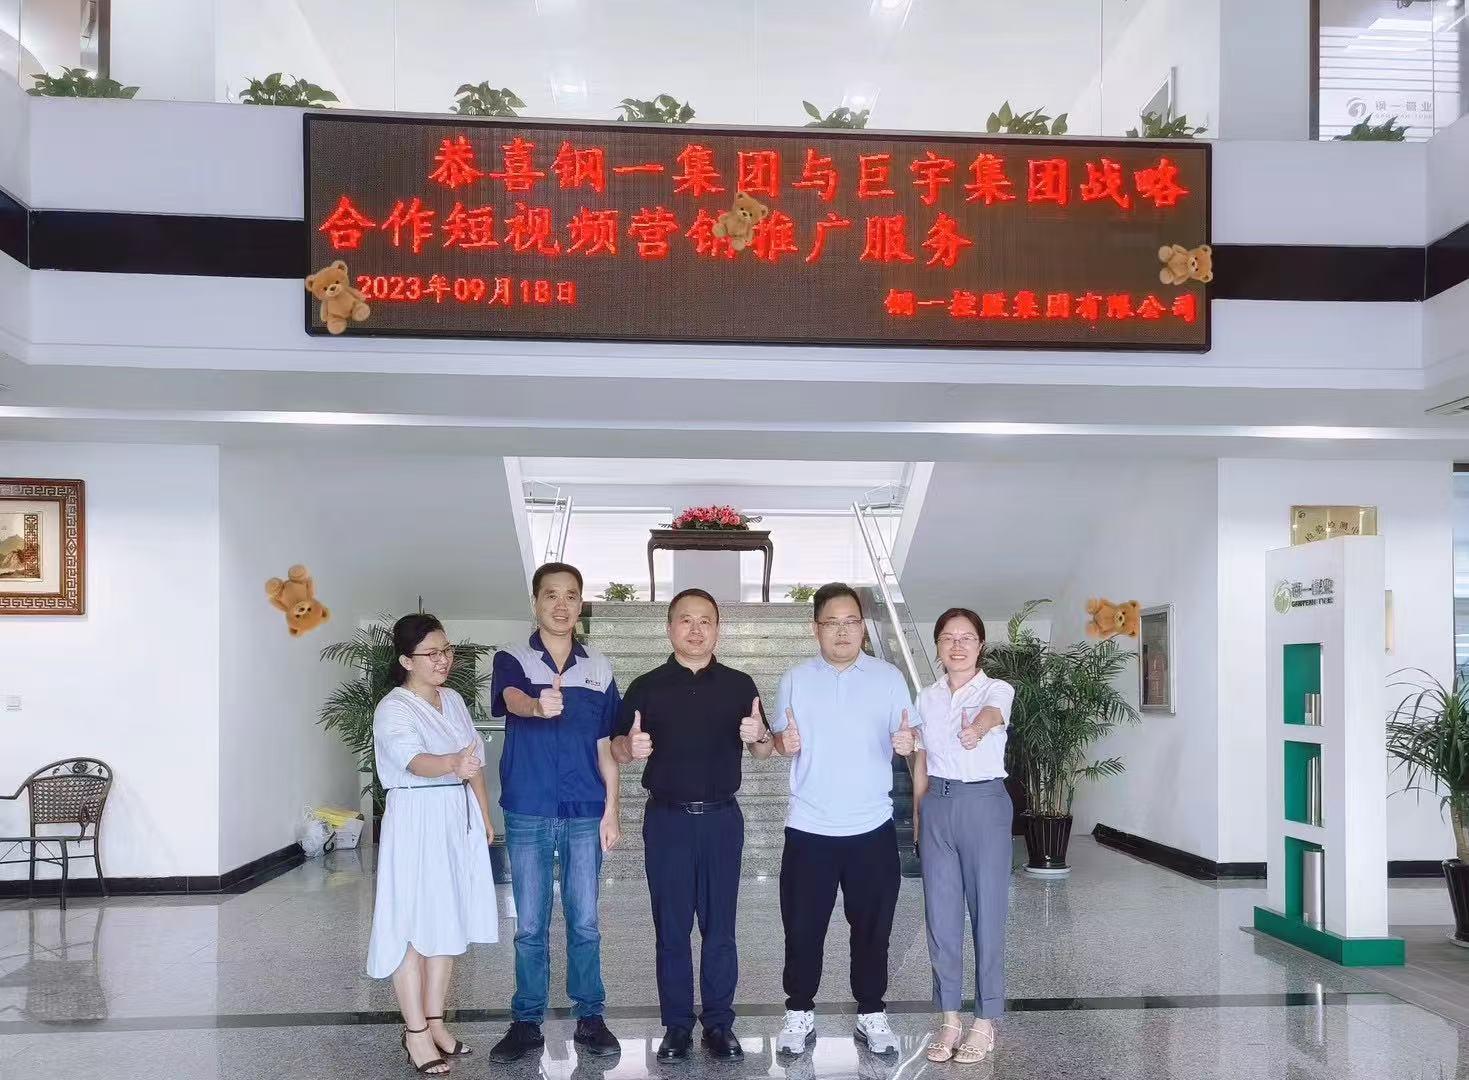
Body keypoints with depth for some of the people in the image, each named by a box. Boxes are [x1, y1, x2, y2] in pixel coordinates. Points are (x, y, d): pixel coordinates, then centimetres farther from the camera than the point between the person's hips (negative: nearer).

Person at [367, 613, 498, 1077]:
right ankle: (415, 1032, 6)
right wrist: (453, 765, -51)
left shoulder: (453, 701, 9)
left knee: (449, 921, 11)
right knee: (414, 924, -3)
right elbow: (414, 761, -32)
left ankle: (434, 1021, 22)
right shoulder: (393, 709, -13)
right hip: (416, 821, -7)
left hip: (459, 819, 7)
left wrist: (485, 817, 16)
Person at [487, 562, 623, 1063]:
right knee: (530, 925, 7)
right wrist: (537, 705, -49)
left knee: (584, 921, 8)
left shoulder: (599, 668, 6)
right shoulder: (512, 660, -2)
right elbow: (511, 699, -26)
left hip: (585, 813, 2)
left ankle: (590, 1018, 20)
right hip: (527, 814, -1)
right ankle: (526, 1022, 18)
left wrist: (611, 810, 3)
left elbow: (606, 745, 8)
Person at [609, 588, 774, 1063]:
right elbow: (617, 750, 5)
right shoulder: (647, 687, 3)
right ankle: (677, 1026, 15)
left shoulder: (739, 685, 5)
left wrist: (760, 735, -14)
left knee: (719, 928, 5)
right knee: (671, 929, 5)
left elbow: (765, 750, 9)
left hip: (721, 818, 0)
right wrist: (631, 746, -18)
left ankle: (719, 1024, 15)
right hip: (666, 819, 0)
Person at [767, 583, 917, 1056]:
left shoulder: (889, 677, 2)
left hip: (872, 826, 0)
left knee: (872, 926, 8)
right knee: (803, 926, 6)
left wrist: (907, 741, -20)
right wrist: (785, 741, -15)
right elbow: (778, 738, 8)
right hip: (808, 827, 0)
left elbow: (906, 737, 3)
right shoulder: (795, 679, 3)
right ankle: (800, 1012, 20)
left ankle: (872, 1013, 23)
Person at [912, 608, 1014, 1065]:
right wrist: (918, 819, 11)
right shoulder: (926, 698, 7)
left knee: (986, 913, 2)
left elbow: (991, 714, -33)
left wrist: (978, 727, -56)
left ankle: (985, 1022, 16)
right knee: (940, 915, 8)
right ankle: (949, 1018, 20)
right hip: (937, 805, 4)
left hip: (984, 804, -4)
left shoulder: (997, 690, -7)